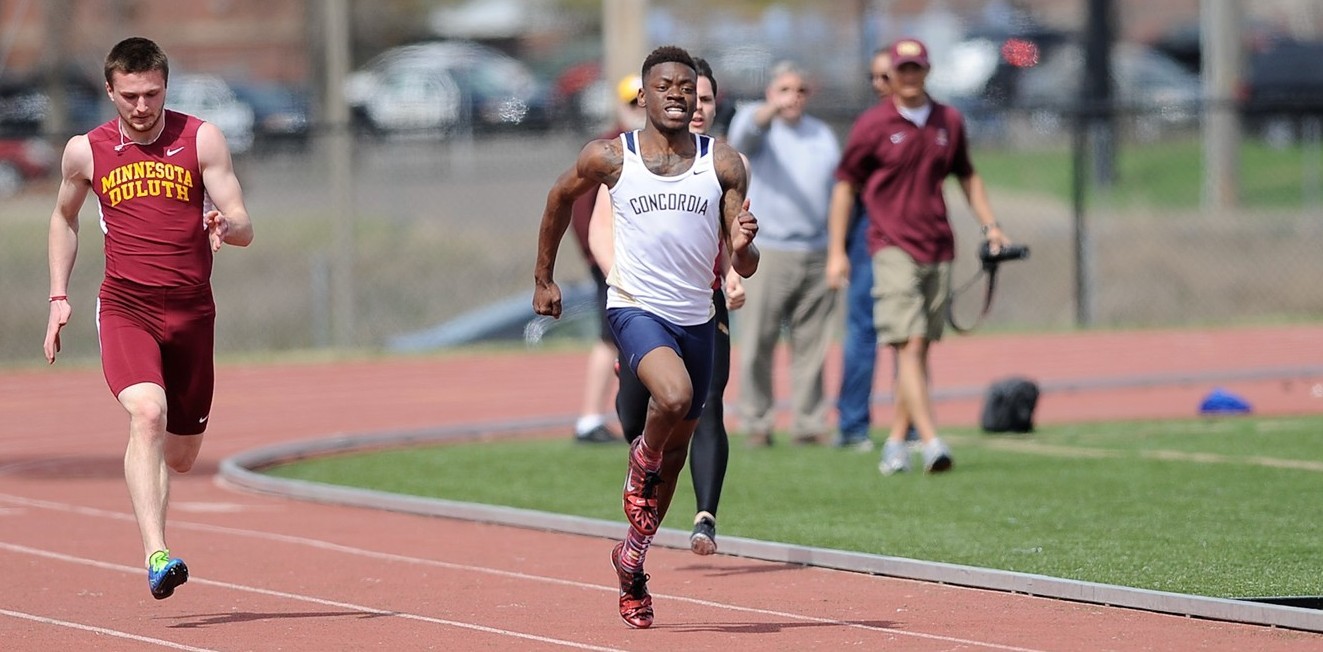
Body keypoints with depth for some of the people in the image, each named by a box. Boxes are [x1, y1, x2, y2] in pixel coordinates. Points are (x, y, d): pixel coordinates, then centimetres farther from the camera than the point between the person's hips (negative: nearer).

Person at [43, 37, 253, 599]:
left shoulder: (202, 140, -1)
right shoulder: (85, 152, 2)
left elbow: (244, 228, -3)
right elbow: (64, 217, 22)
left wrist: (225, 226, -28)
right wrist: (59, 296, 14)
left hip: (192, 310, 2)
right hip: (125, 306, -2)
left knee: (179, 458, 10)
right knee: (147, 412, -28)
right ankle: (156, 557, -36)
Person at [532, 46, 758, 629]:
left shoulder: (723, 164, 0)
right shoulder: (610, 158, -3)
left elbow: (744, 268, -1)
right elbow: (560, 197, 17)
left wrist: (742, 247, -25)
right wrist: (543, 278, 20)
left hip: (696, 317, 4)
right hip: (636, 307, -3)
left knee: (677, 448, 12)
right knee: (674, 395, -32)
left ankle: (632, 559, 31)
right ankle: (639, 473, -1)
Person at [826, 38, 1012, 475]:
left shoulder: (949, 122, 9)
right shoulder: (872, 126, -3)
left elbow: (966, 175, 22)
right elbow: (845, 185, 3)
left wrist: (989, 225, 12)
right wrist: (837, 251, -1)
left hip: (938, 250, 5)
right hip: (893, 249, -5)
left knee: (921, 349, 6)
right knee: (909, 344, -15)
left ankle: (896, 440, 15)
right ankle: (931, 441, -24)